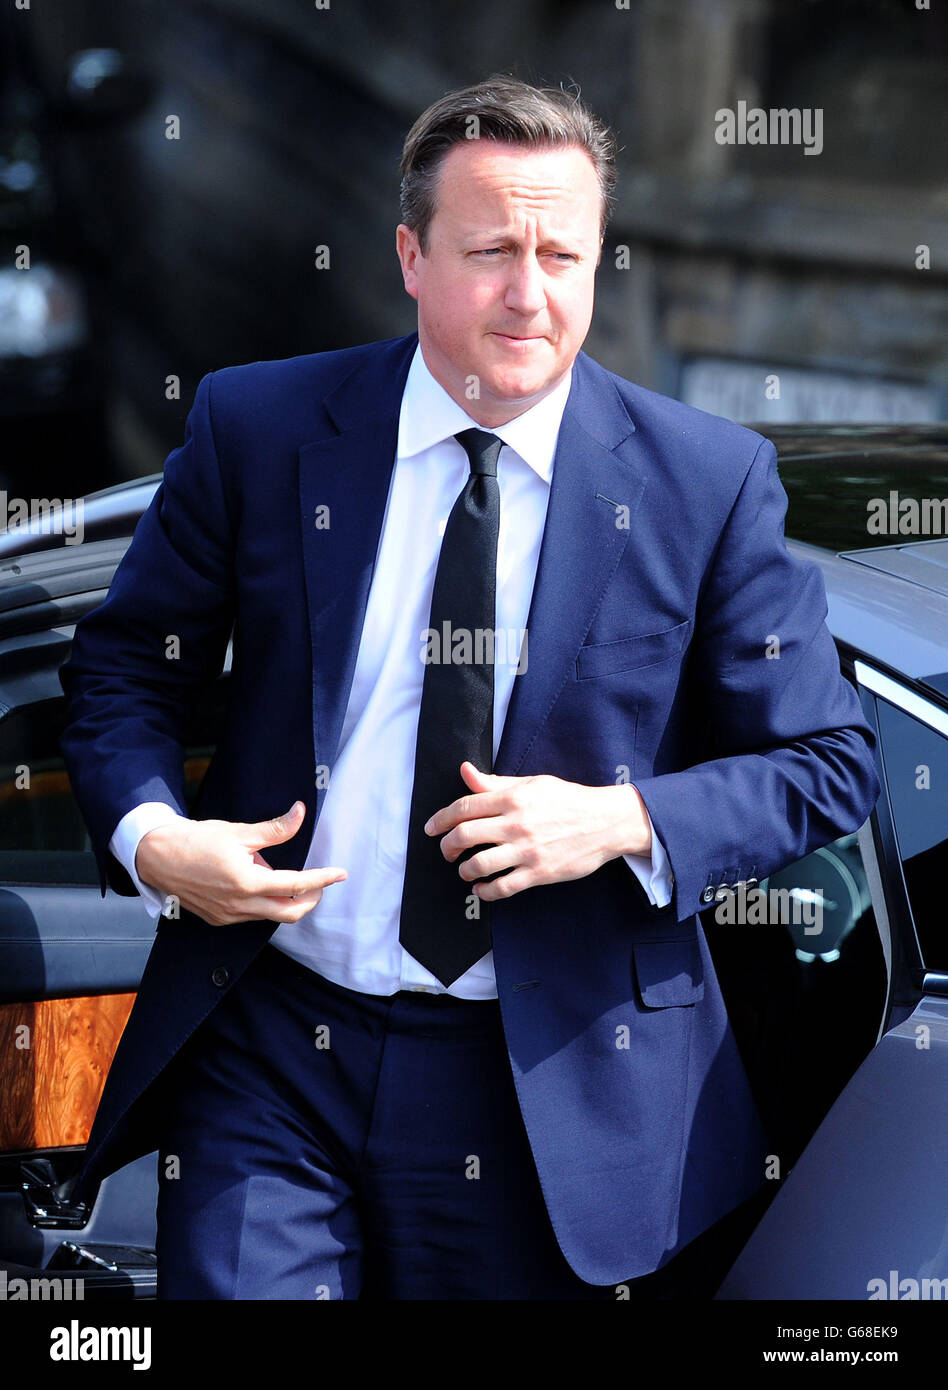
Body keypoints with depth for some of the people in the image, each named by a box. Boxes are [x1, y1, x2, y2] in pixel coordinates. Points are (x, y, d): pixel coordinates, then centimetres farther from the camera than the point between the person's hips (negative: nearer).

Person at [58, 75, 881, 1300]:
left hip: (554, 1092, 0)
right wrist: (148, 835, -12)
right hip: (270, 1061, 0)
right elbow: (122, 669, 8)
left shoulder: (707, 482, -3)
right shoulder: (258, 428, 0)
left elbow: (825, 766, 1)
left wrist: (625, 821, -16)